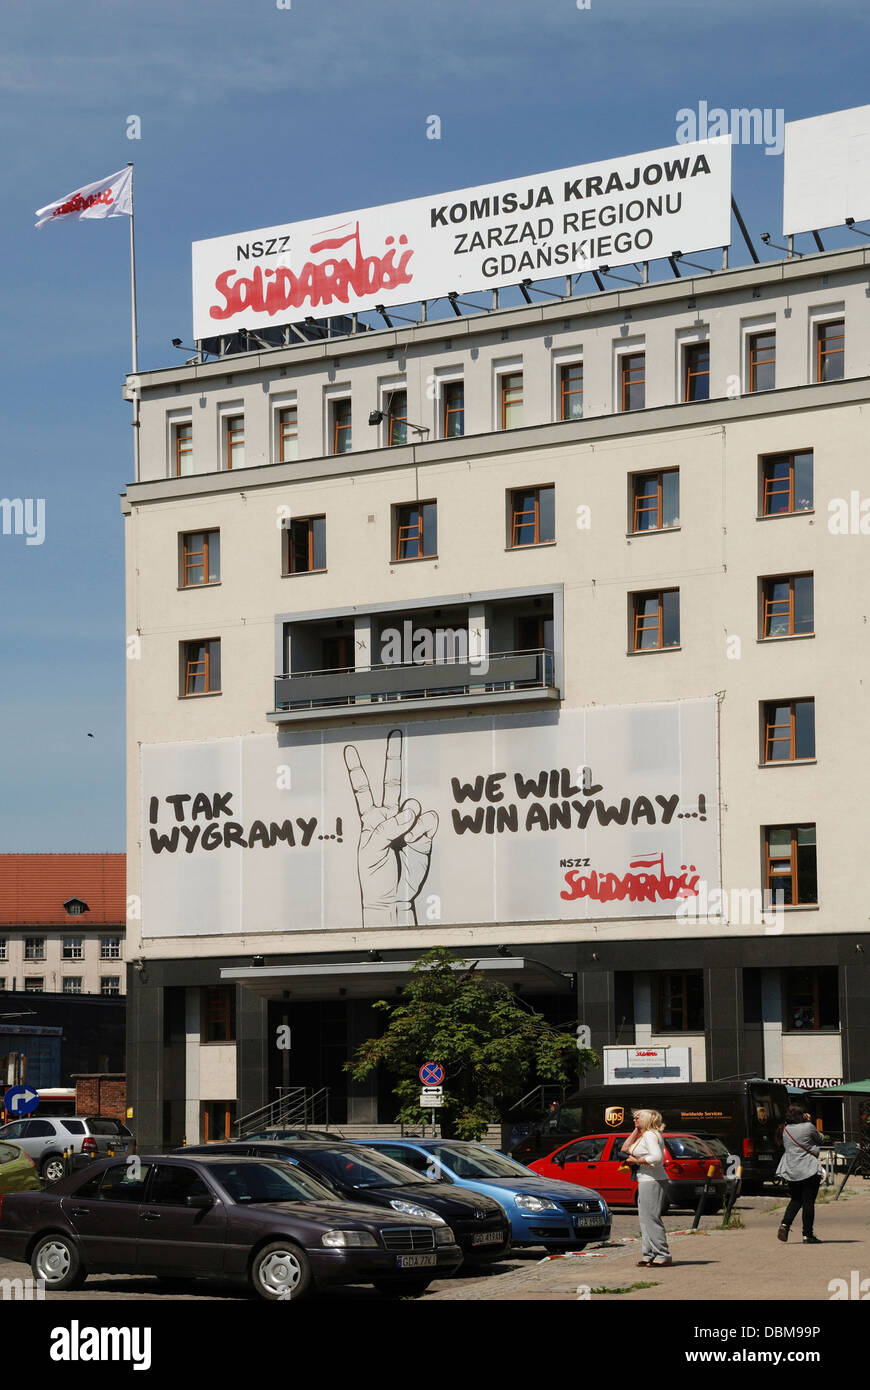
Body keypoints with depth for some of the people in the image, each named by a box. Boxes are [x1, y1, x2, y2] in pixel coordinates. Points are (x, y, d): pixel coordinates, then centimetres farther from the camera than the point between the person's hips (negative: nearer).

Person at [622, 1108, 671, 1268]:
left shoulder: (650, 1135, -12)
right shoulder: (643, 1136, 19)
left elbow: (657, 1157, -24)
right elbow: (625, 1149, 22)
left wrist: (637, 1161, -16)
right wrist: (636, 1131, 17)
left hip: (652, 1181, -11)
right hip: (645, 1181, 11)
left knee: (652, 1218, -11)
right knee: (645, 1219, 11)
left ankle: (663, 1255, -10)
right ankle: (648, 1255, 13)